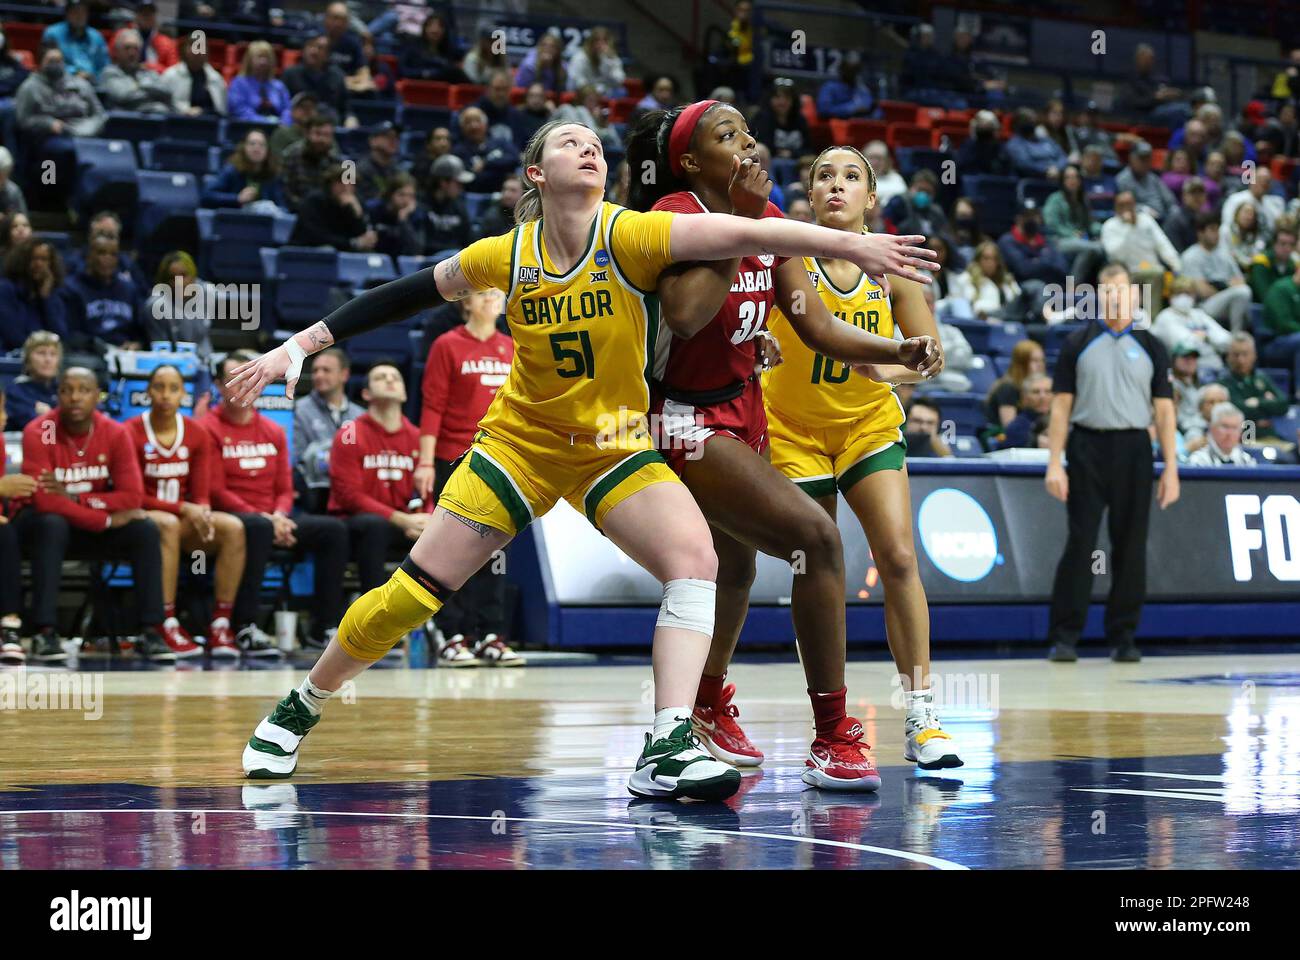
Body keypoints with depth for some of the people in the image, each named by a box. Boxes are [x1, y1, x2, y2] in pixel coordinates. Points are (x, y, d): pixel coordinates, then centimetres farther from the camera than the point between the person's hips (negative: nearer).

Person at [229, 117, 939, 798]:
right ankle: (300, 707, 21)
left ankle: (667, 750, -30)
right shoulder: (507, 256, -11)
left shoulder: (627, 236, -18)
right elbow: (407, 296, 3)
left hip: (615, 449, 0)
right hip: (520, 441, 1)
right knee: (408, 596, -2)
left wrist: (849, 243, -44)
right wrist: (299, 346, 3)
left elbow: (741, 233, -31)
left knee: (695, 559, -26)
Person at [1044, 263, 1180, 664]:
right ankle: (1064, 637, -2)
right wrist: (1054, 463, -5)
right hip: (1087, 448, -1)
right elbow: (1061, 406, 4)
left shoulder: (1151, 348, 9)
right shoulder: (1077, 344, 6)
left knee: (1130, 547, 2)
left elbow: (1164, 410, 7)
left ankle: (1123, 638, 9)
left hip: (1133, 450, 2)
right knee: (1080, 543, -5)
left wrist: (1171, 469, 0)